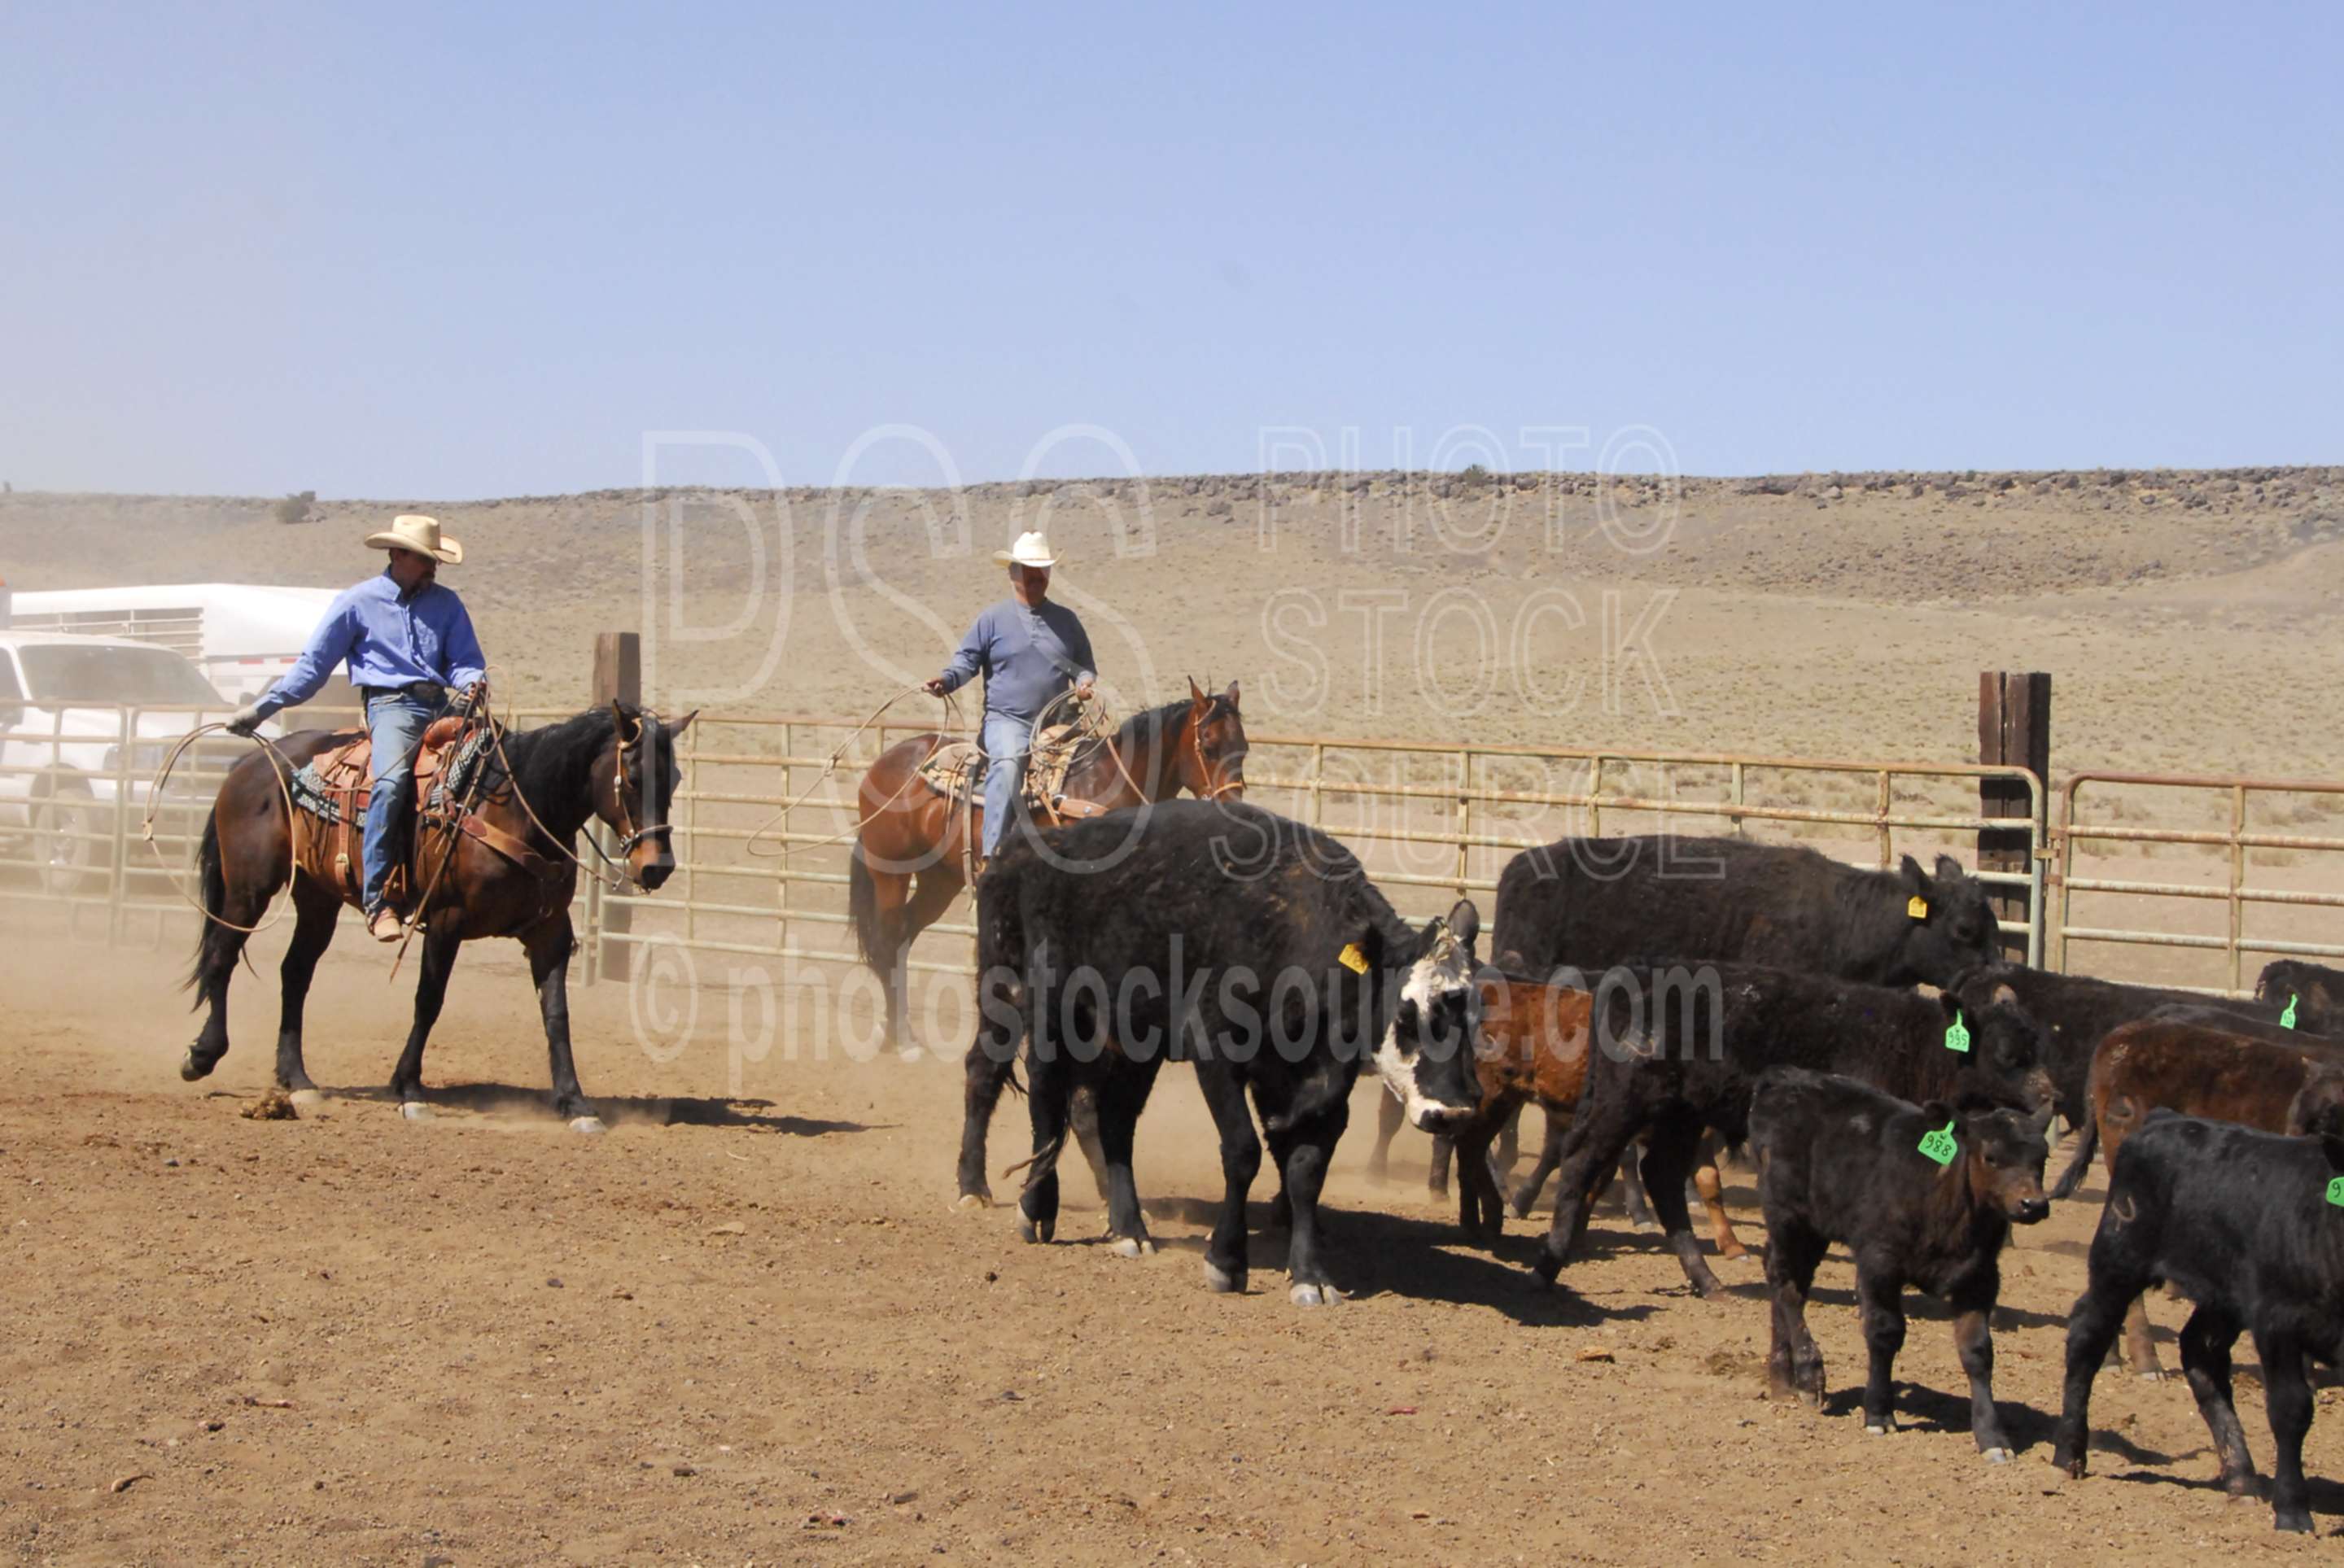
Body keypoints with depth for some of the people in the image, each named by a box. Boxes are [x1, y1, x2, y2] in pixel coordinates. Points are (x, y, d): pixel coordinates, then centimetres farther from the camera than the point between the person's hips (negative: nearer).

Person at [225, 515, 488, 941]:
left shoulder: (446, 603, 16)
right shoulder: (358, 602, 7)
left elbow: (465, 661, 13)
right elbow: (313, 665, 10)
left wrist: (474, 682, -12)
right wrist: (262, 708, 7)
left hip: (442, 707, 5)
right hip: (391, 704, -5)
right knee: (392, 779, -33)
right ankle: (376, 901, -33)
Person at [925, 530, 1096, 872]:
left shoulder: (1066, 620, 15)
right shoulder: (993, 618, 7)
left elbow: (1085, 666, 22)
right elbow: (968, 660, 7)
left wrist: (1085, 681, -1)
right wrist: (947, 680, -14)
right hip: (1006, 719, -4)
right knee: (1008, 763, -33)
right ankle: (990, 854, -36)